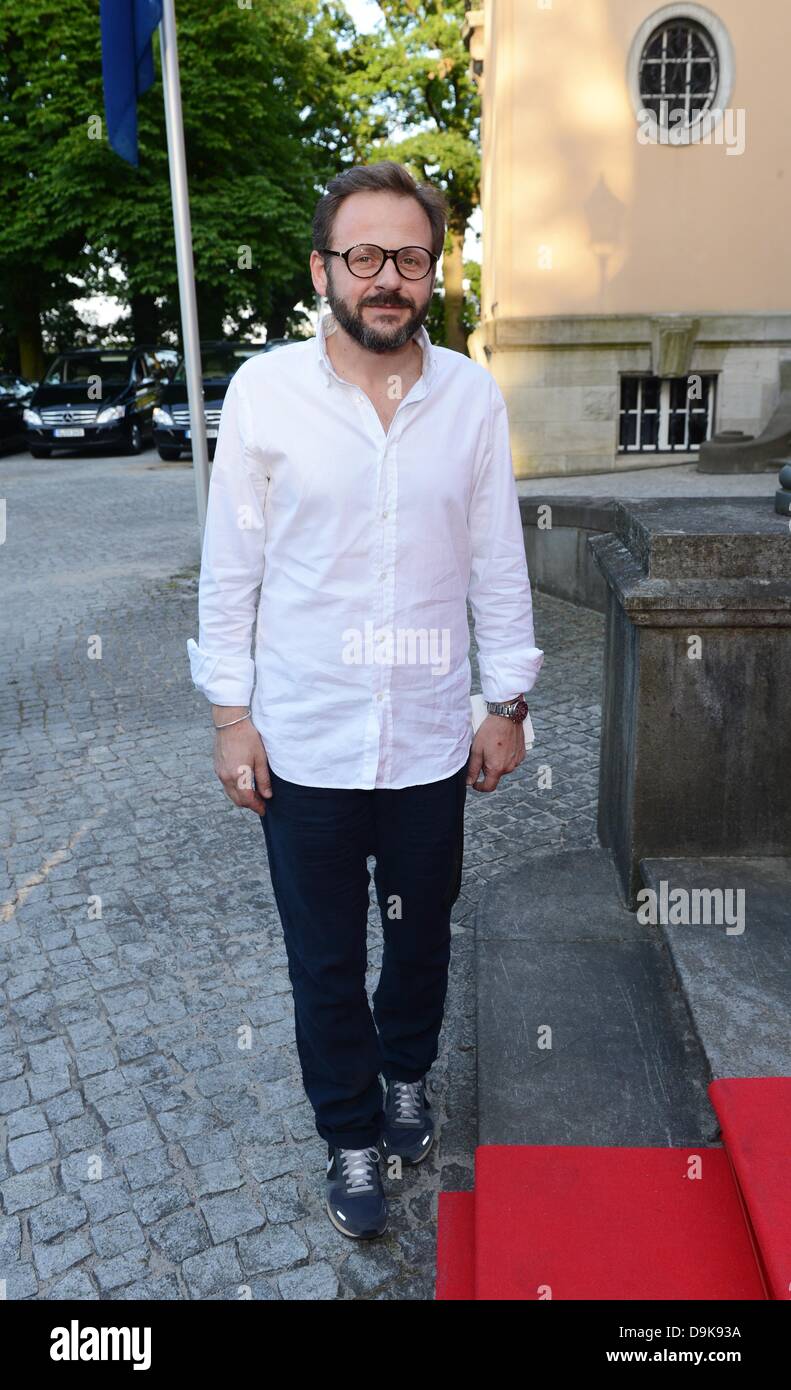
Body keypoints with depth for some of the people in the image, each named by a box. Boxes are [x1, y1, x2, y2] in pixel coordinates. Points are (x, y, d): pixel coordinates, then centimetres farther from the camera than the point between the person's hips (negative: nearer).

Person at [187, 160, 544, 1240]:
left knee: (422, 935, 21)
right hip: (305, 744, -1)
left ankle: (407, 1074, 51)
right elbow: (230, 568, -3)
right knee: (326, 960, 13)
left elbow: (499, 562, 4)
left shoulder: (473, 396, -2)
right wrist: (231, 714, -3)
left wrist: (509, 702, 5)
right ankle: (352, 1137, 39)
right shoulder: (264, 391, -7)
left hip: (432, 739, 2)